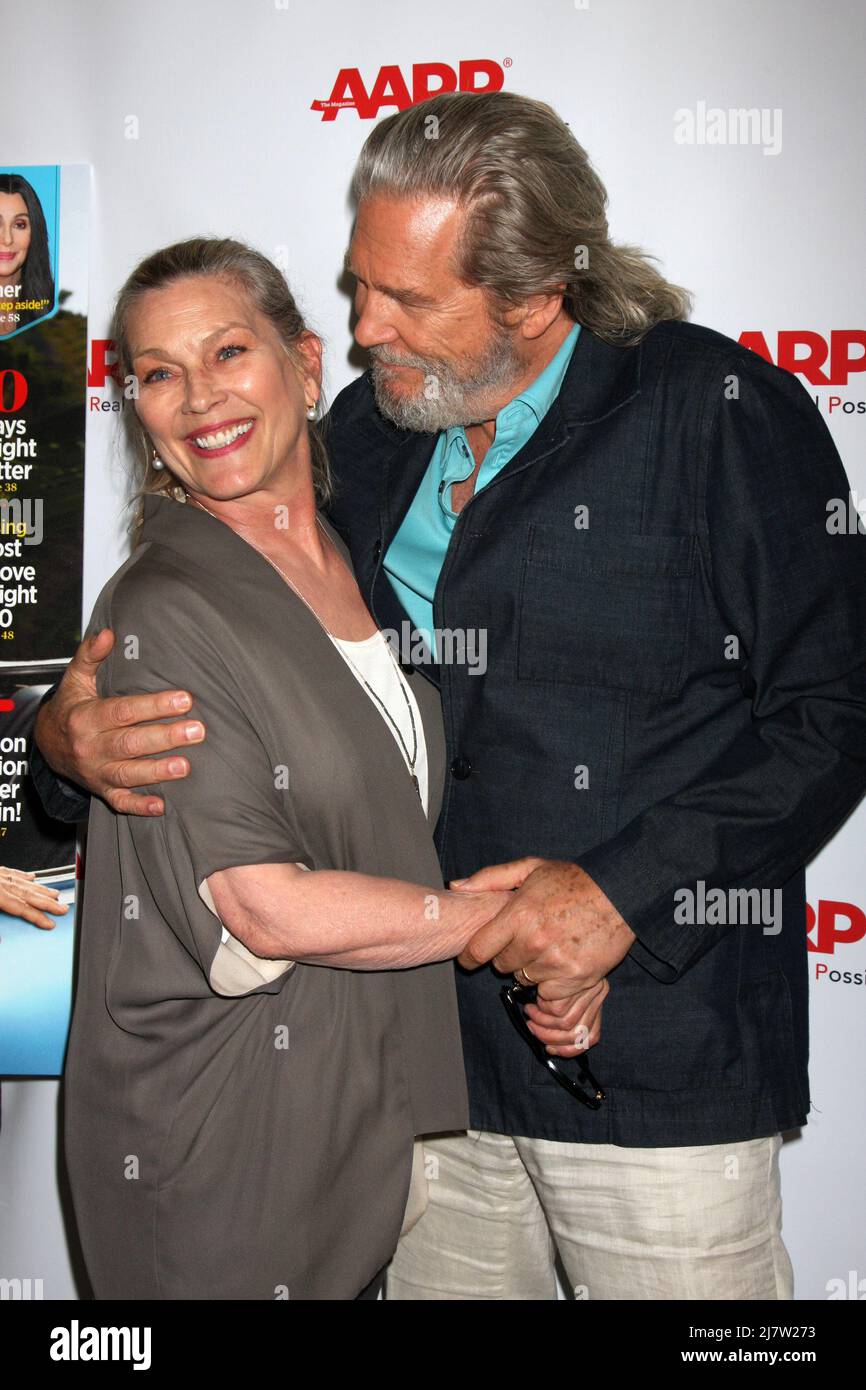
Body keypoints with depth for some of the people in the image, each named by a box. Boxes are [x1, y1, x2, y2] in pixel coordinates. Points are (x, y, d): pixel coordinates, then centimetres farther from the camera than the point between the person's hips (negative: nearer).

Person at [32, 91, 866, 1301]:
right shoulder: (366, 430, 8)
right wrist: (70, 739, -6)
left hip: (658, 1059, -5)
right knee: (438, 1277, 19)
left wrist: (631, 885, -17)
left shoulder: (717, 410, -9)